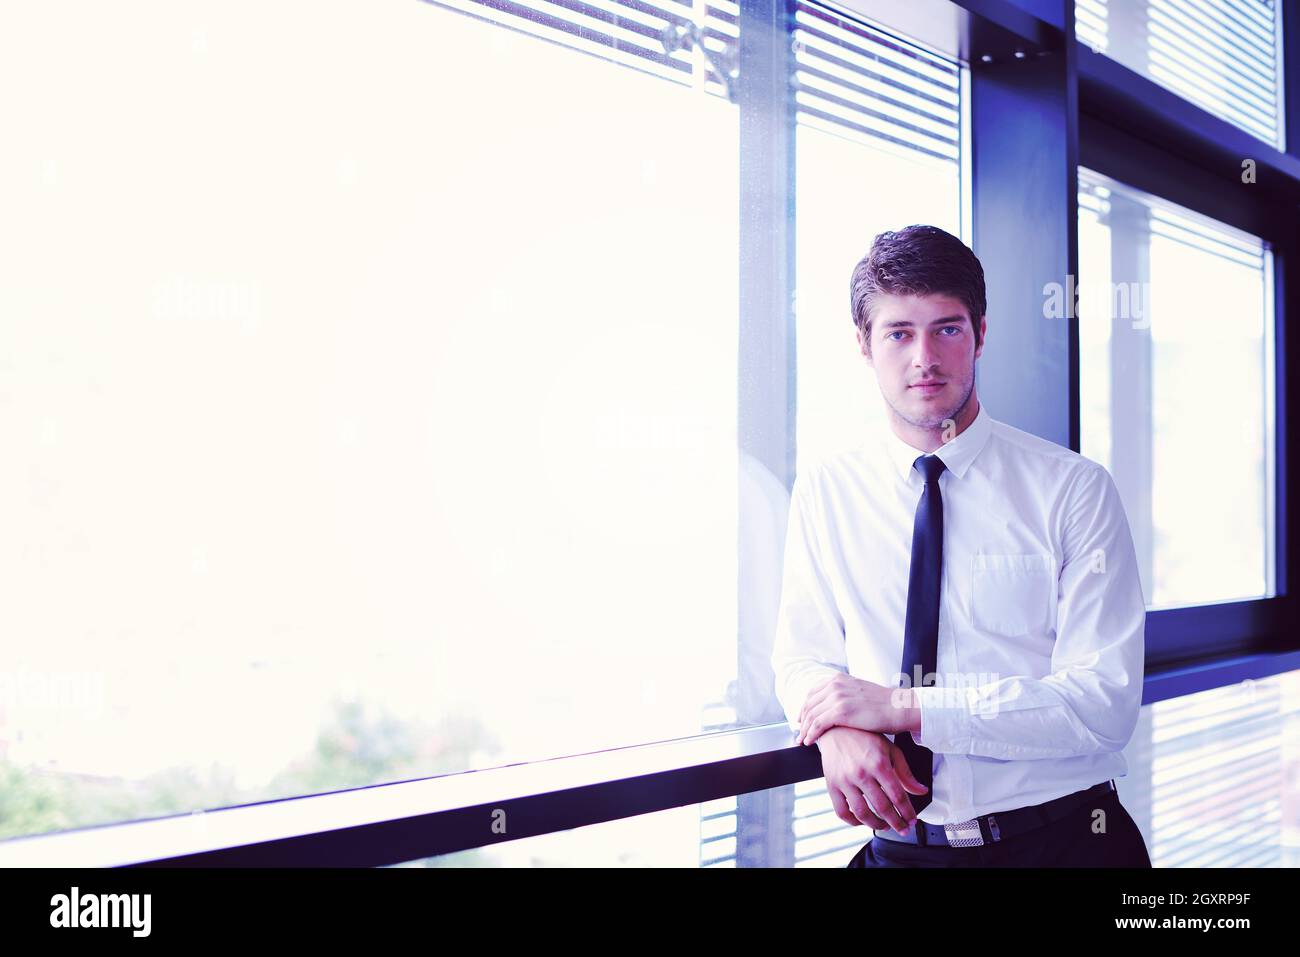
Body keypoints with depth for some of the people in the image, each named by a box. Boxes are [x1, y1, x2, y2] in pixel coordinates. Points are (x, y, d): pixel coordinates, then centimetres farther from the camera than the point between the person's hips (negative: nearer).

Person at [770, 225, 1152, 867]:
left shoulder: (1073, 488, -5)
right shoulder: (823, 492, 5)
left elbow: (1105, 703, -11)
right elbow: (801, 656, 9)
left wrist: (905, 705, -19)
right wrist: (840, 730, -15)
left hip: (1064, 839, -1)